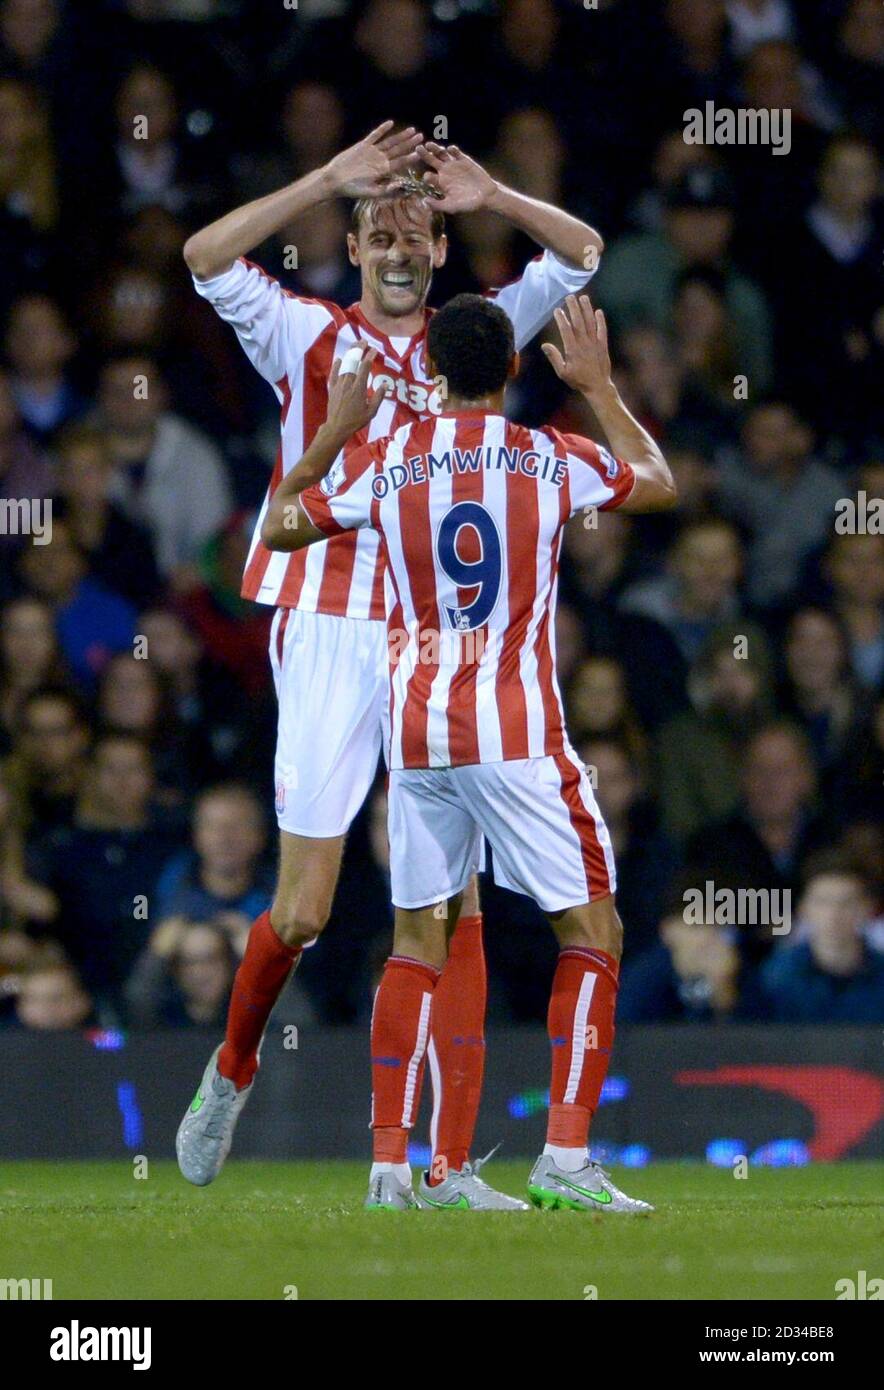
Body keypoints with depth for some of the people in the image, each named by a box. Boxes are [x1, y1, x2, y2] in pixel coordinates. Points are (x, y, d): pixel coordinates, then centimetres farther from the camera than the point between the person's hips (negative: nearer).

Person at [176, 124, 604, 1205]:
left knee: (457, 902, -5)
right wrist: (329, 182, -13)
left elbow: (580, 254, 9)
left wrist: (490, 197, -7)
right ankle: (232, 1072, 26)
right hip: (326, 630, -2)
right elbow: (207, 260, -7)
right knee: (303, 907, -3)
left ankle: (452, 1159, -7)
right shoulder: (309, 337, 7)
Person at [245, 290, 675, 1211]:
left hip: (414, 733, 3)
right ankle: (566, 1159, -9)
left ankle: (389, 1164, 7)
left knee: (416, 938, 13)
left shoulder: (382, 464, 3)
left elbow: (279, 527, 20)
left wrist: (333, 432, 29)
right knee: (592, 931, 3)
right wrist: (599, 387, 29)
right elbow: (658, 485, 20)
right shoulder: (552, 459, -1)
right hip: (518, 730, -3)